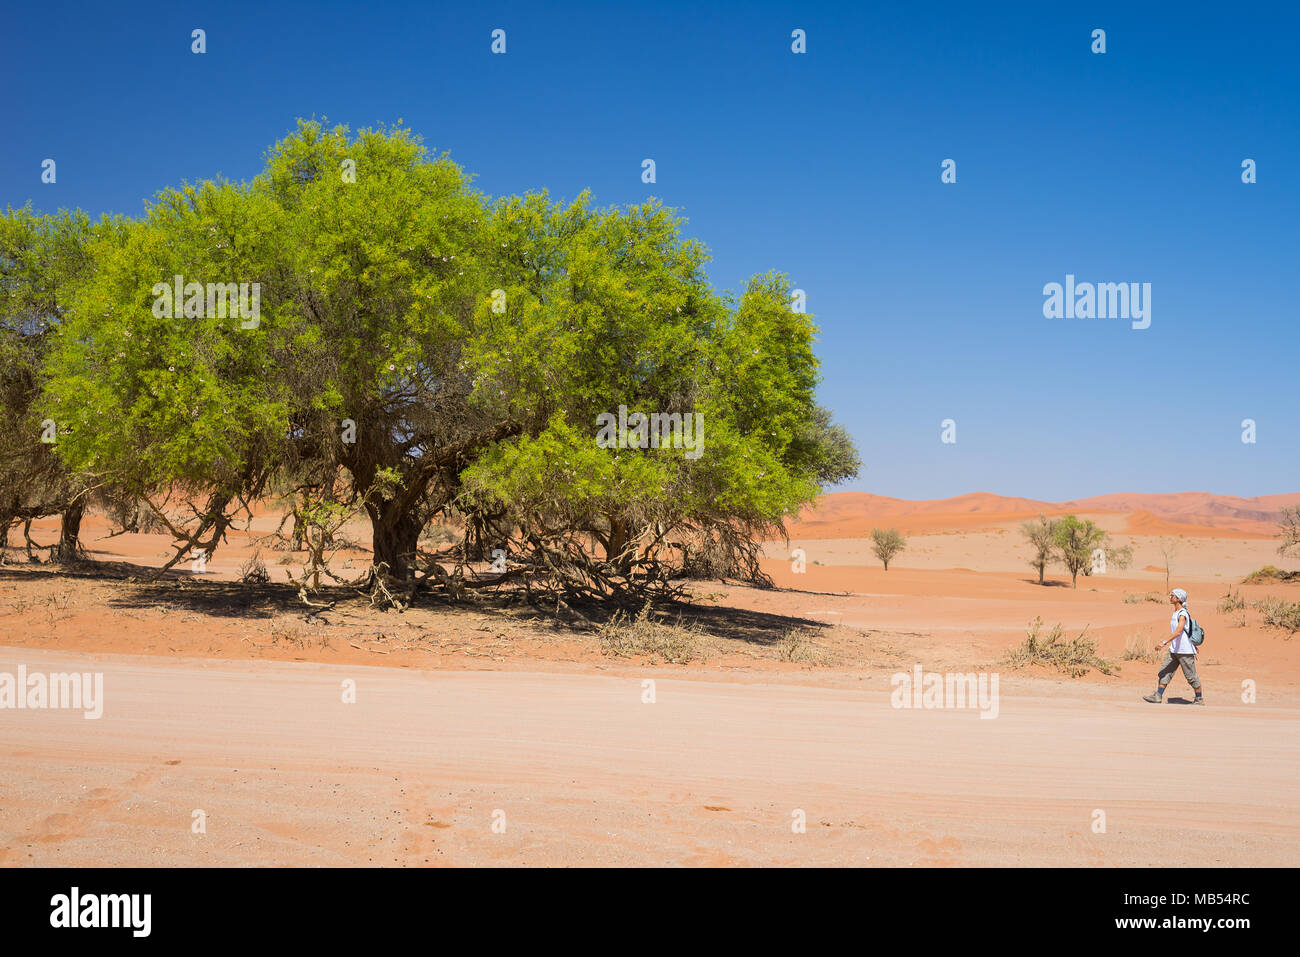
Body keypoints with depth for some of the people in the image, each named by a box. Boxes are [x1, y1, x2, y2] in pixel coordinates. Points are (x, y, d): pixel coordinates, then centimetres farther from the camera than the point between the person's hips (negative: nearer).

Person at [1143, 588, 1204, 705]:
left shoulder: (1183, 614, -17)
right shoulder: (1175, 612, 12)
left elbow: (1178, 632, -28)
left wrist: (1164, 643, -35)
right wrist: (1193, 645, 29)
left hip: (1185, 651, -9)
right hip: (1174, 650, 9)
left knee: (1191, 676, 2)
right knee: (1164, 672, 1)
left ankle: (1200, 700, 14)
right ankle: (1158, 696, 0)